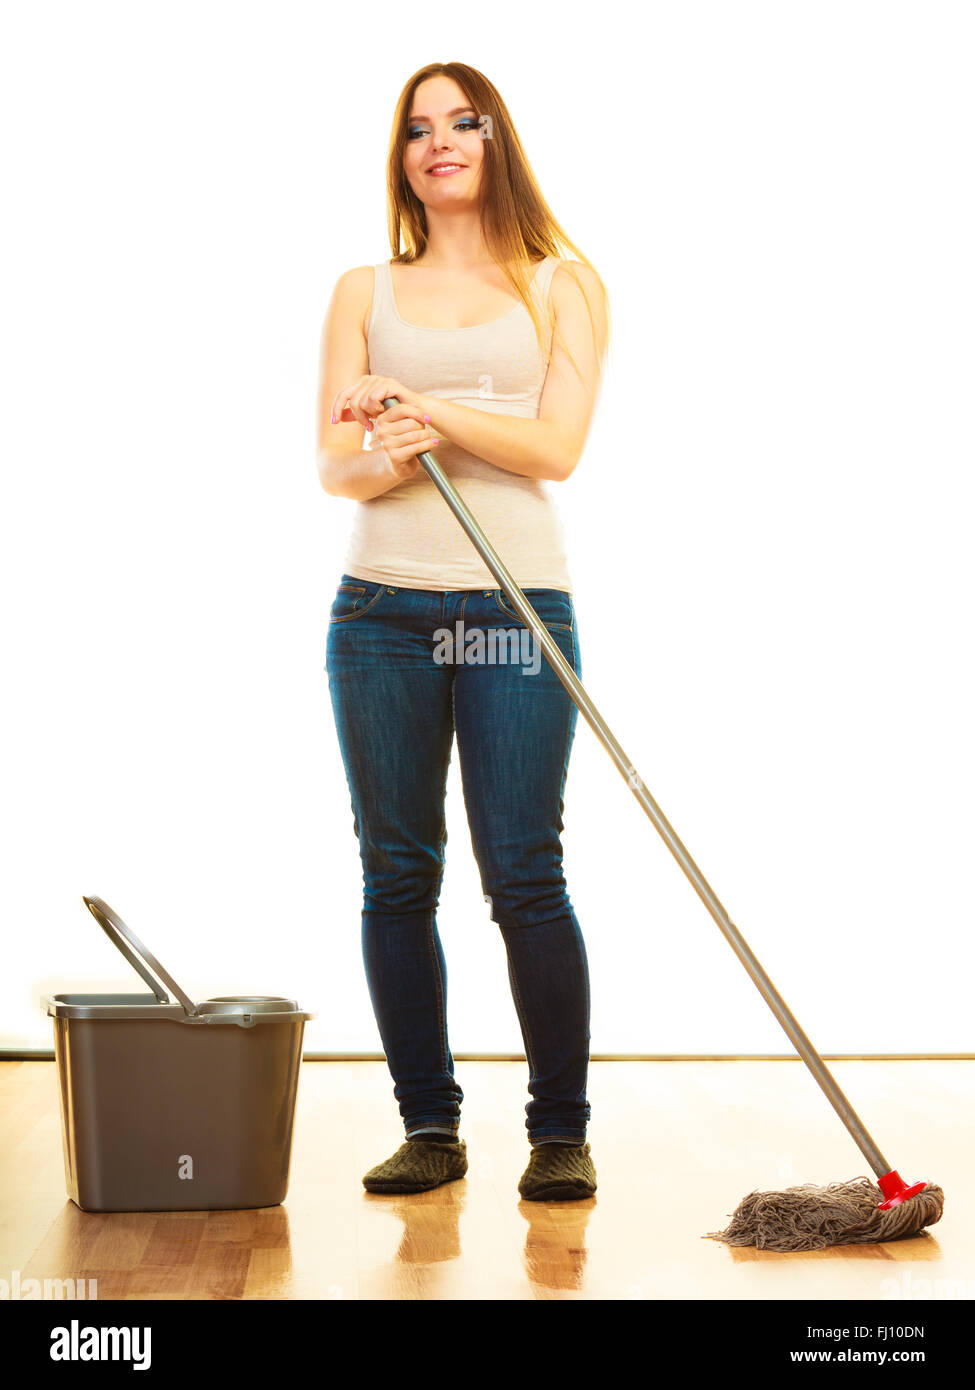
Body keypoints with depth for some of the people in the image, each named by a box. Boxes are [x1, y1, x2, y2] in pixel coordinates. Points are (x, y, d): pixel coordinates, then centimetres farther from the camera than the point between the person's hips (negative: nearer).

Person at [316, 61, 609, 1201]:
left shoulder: (563, 286, 9)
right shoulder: (364, 292, 14)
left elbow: (555, 446, -4)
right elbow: (332, 463, 4)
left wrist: (434, 409, -15)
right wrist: (384, 459, -18)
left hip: (519, 610, -2)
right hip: (382, 608, 3)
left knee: (523, 877, -8)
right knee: (396, 876, 3)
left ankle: (560, 1130, 4)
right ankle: (430, 1126, 13)